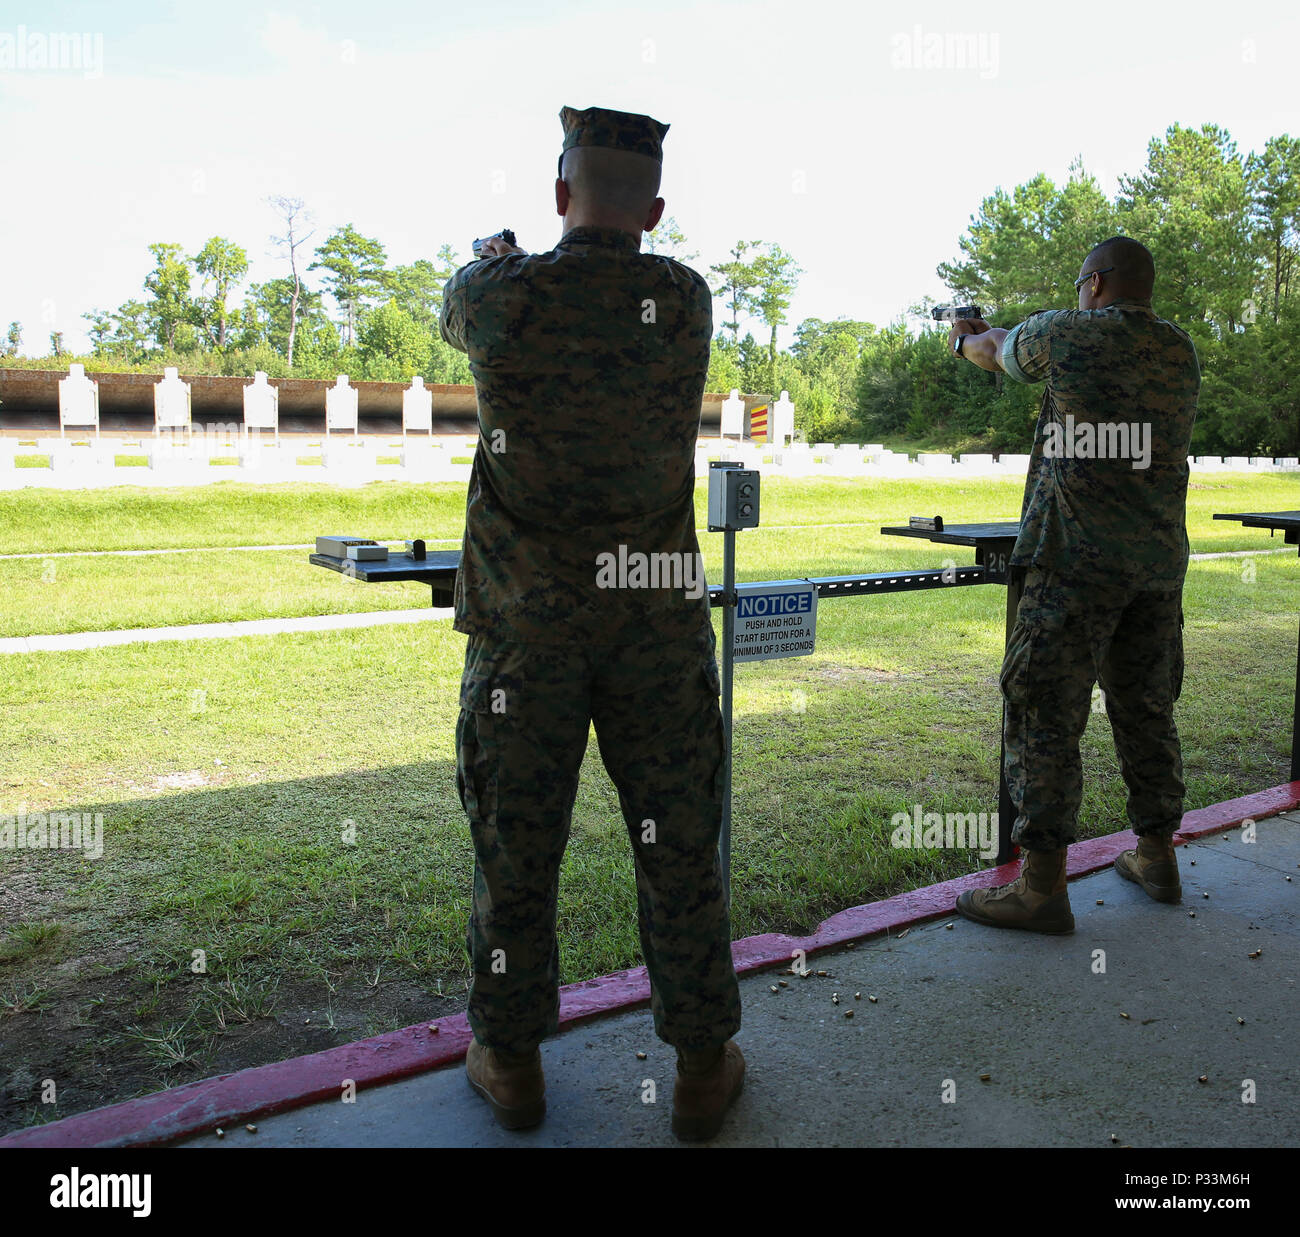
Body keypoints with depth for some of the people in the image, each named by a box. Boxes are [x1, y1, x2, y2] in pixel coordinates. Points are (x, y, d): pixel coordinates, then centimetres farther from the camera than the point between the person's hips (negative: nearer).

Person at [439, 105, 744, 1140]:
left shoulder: (505, 299, -8)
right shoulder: (687, 302, -3)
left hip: (527, 621, -1)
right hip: (657, 618, 1)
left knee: (517, 841, 12)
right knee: (678, 841, 10)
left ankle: (512, 1062, 27)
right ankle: (703, 1066, 23)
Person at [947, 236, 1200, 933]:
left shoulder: (1067, 335, -5)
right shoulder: (1180, 352, 12)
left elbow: (997, 353, 13)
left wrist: (966, 339, 39)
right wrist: (994, 337, 38)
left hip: (1077, 560, -7)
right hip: (1160, 563, 7)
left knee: (1044, 715, -3)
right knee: (1146, 711, 17)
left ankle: (1042, 887, -2)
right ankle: (1157, 859, 29)